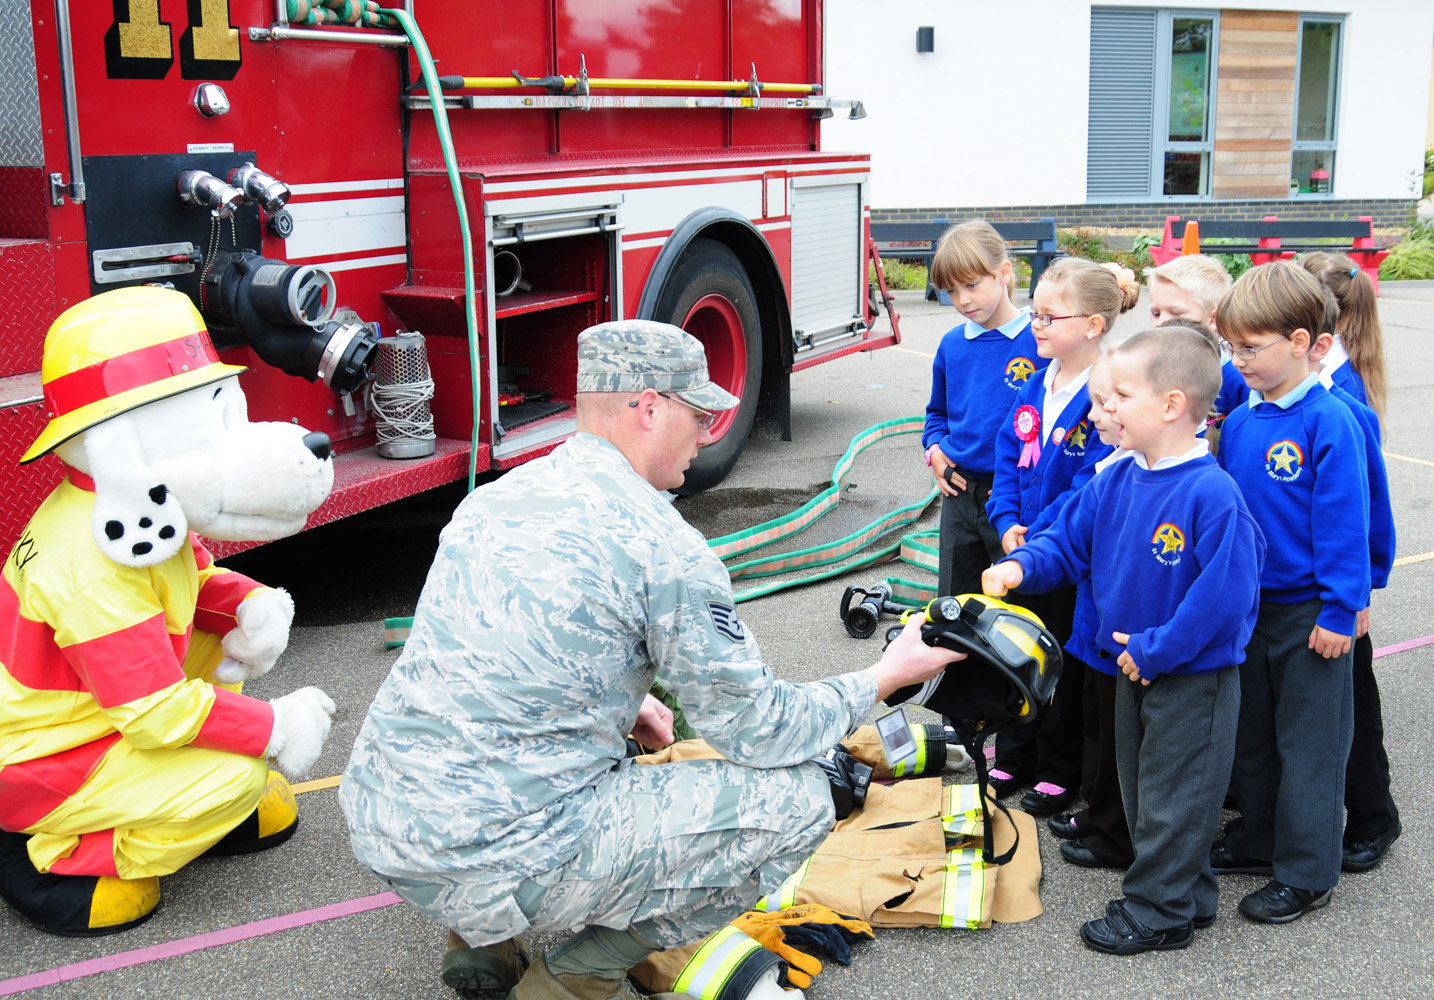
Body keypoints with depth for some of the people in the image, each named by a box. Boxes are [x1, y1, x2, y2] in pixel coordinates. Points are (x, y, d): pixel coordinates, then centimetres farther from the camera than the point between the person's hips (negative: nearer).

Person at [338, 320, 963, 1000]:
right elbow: (755, 729, -5)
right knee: (796, 798, -1)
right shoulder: (661, 544, -13)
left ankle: (488, 939, 23)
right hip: (496, 860, -8)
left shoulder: (495, 497, 9)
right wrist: (884, 677, 9)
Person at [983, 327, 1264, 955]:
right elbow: (1069, 537, 9)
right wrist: (1022, 565, -9)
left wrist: (1153, 649, -22)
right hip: (1134, 668, 9)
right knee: (1142, 788, 20)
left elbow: (1223, 595, -27)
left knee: (1172, 796, 5)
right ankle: (1187, 895, 36)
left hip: (1193, 677, -8)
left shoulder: (1213, 495, -26)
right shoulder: (1117, 480, -1)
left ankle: (1157, 911, 21)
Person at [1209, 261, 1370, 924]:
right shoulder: (1238, 421, 2)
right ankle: (1255, 840, 36)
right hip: (1247, 605, 7)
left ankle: (1306, 873, 17)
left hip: (1310, 613, -7)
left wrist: (1339, 611, -16)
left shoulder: (1328, 422, -18)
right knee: (1251, 731, 19)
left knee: (1309, 742, 5)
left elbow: (1345, 522, -17)